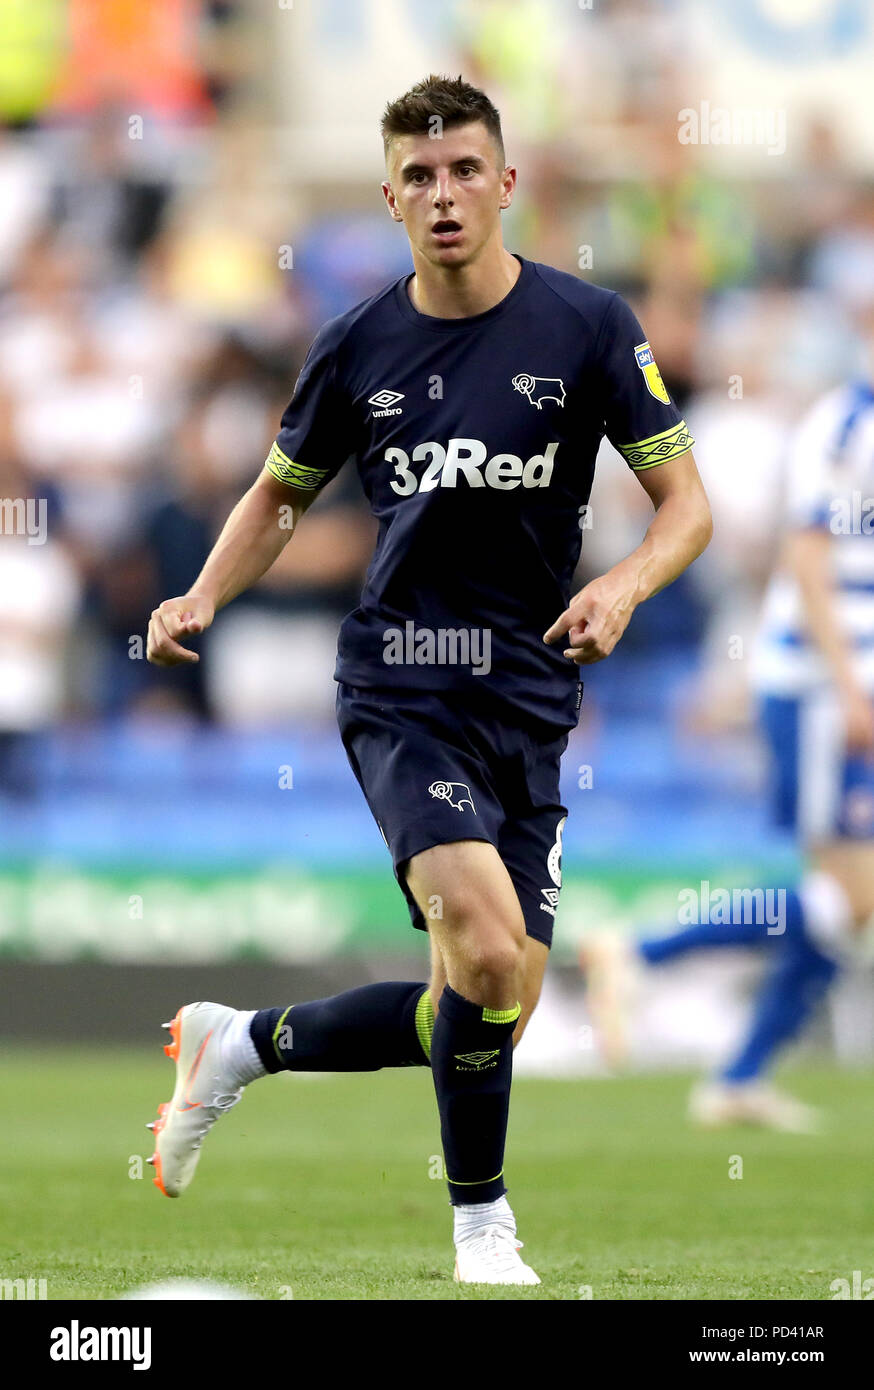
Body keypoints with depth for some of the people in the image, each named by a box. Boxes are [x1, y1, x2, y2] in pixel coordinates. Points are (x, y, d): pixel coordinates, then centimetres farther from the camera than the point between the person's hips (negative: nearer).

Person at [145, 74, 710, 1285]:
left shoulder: (587, 326, -2)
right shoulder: (358, 347, 1)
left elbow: (687, 502, -2)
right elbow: (282, 492, 16)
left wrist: (625, 584, -23)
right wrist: (205, 596, -2)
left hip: (529, 698, 2)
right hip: (400, 688, -2)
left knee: (472, 1020, 3)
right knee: (486, 956, -24)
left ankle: (243, 1045, 28)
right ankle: (481, 1220, -2)